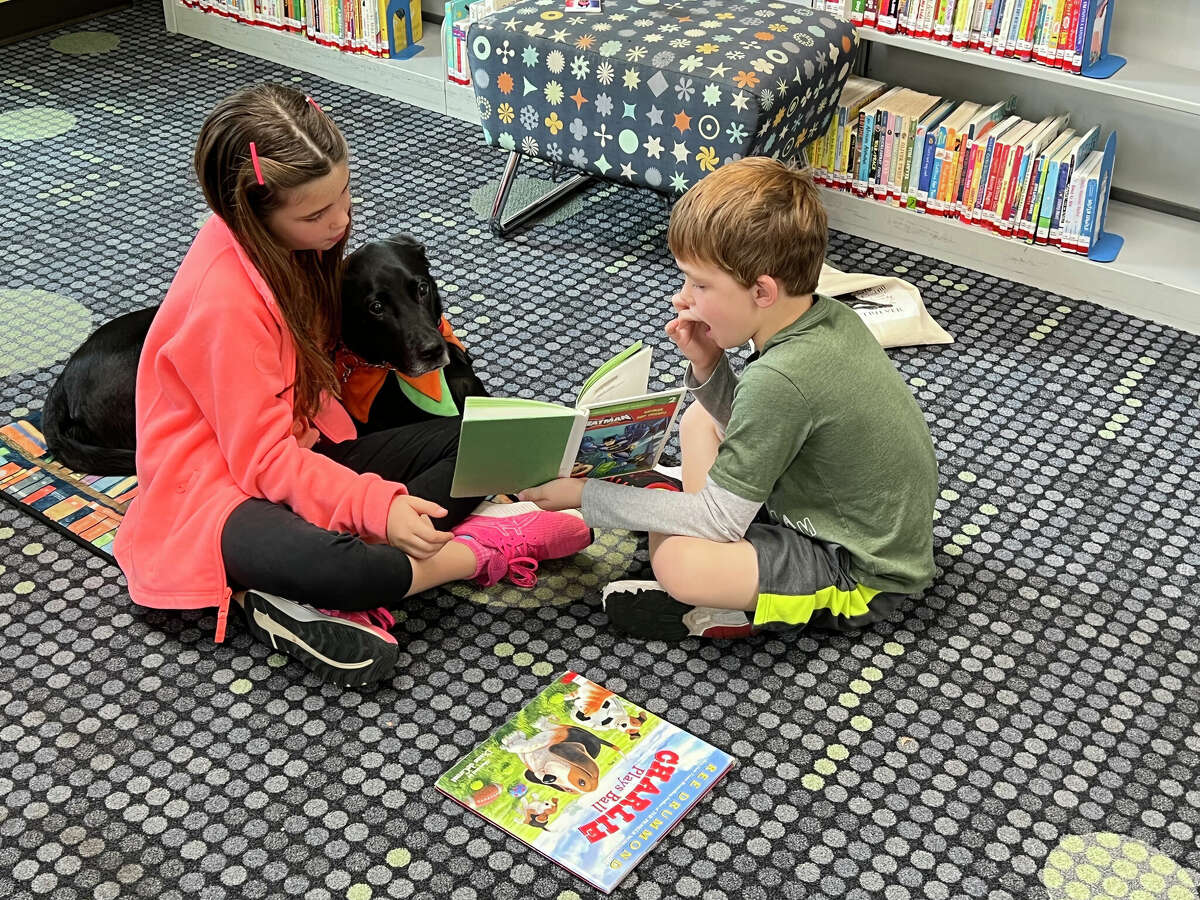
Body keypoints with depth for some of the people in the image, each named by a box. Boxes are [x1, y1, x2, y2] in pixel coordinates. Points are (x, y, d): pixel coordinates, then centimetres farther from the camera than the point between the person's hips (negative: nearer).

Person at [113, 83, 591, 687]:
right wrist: (377, 504, -34)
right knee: (337, 568, -40)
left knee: (469, 447, -4)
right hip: (220, 489, -9)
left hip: (299, 448, 10)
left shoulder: (286, 241, -1)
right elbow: (263, 457, -26)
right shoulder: (226, 301, -27)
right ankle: (482, 550, -12)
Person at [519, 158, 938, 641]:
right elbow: (757, 427, 10)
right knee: (700, 420, 12)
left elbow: (717, 522, -22)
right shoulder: (826, 315, -6)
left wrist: (586, 496, -16)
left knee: (675, 560, -27)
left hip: (862, 577, -9)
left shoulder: (782, 378, -31)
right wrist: (708, 366, -9)